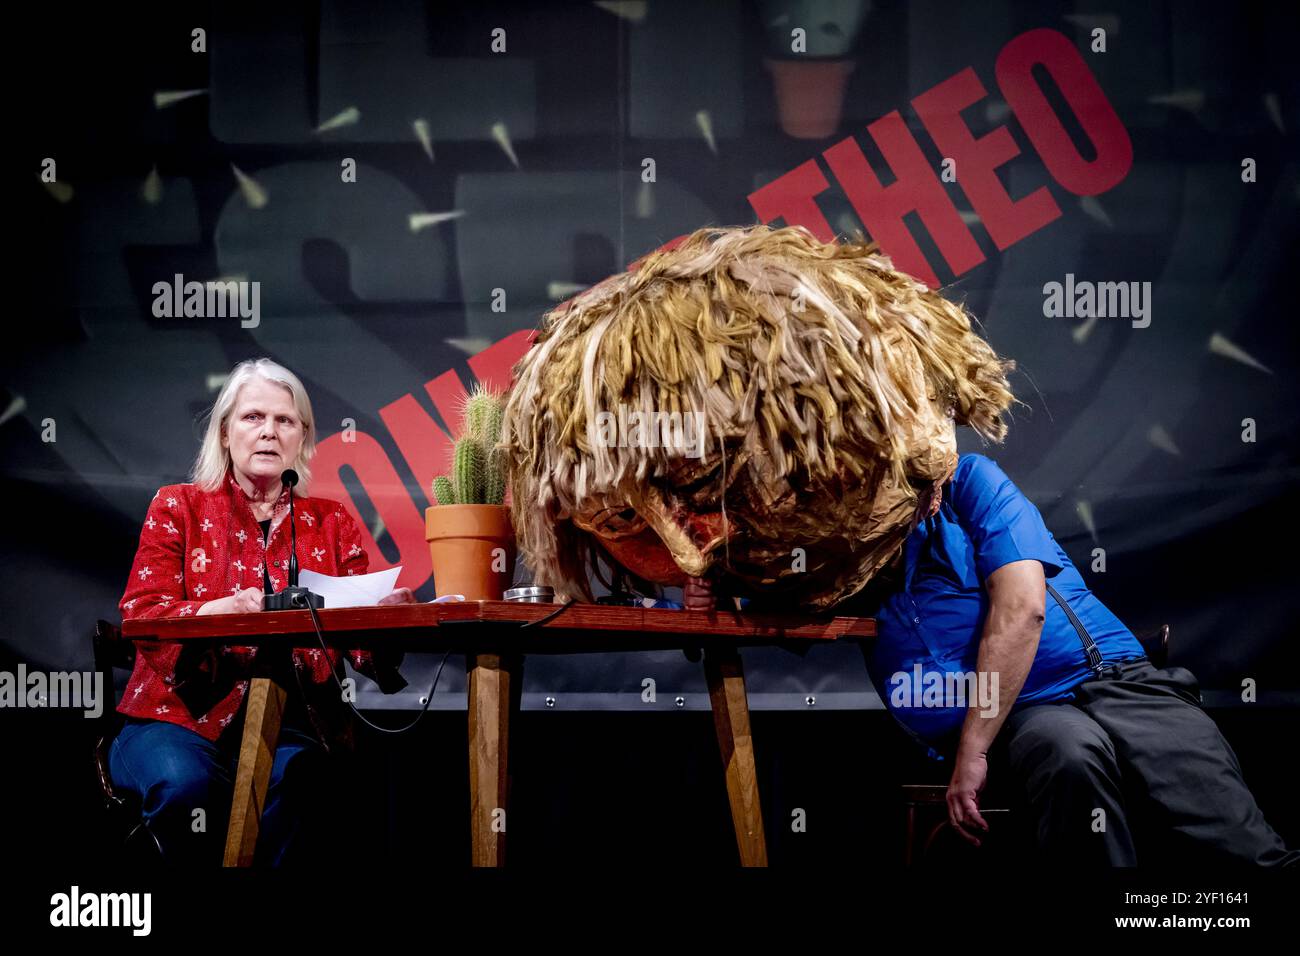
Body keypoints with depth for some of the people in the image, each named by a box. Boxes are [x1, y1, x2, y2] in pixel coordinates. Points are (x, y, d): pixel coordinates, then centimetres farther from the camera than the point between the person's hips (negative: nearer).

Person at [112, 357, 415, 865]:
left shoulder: (331, 523, 16)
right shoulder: (179, 507, 12)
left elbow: (362, 644, 8)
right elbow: (139, 613, -2)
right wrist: (214, 611, -23)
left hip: (291, 725, 1)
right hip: (181, 716, -1)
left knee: (289, 781, -33)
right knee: (184, 783, -34)